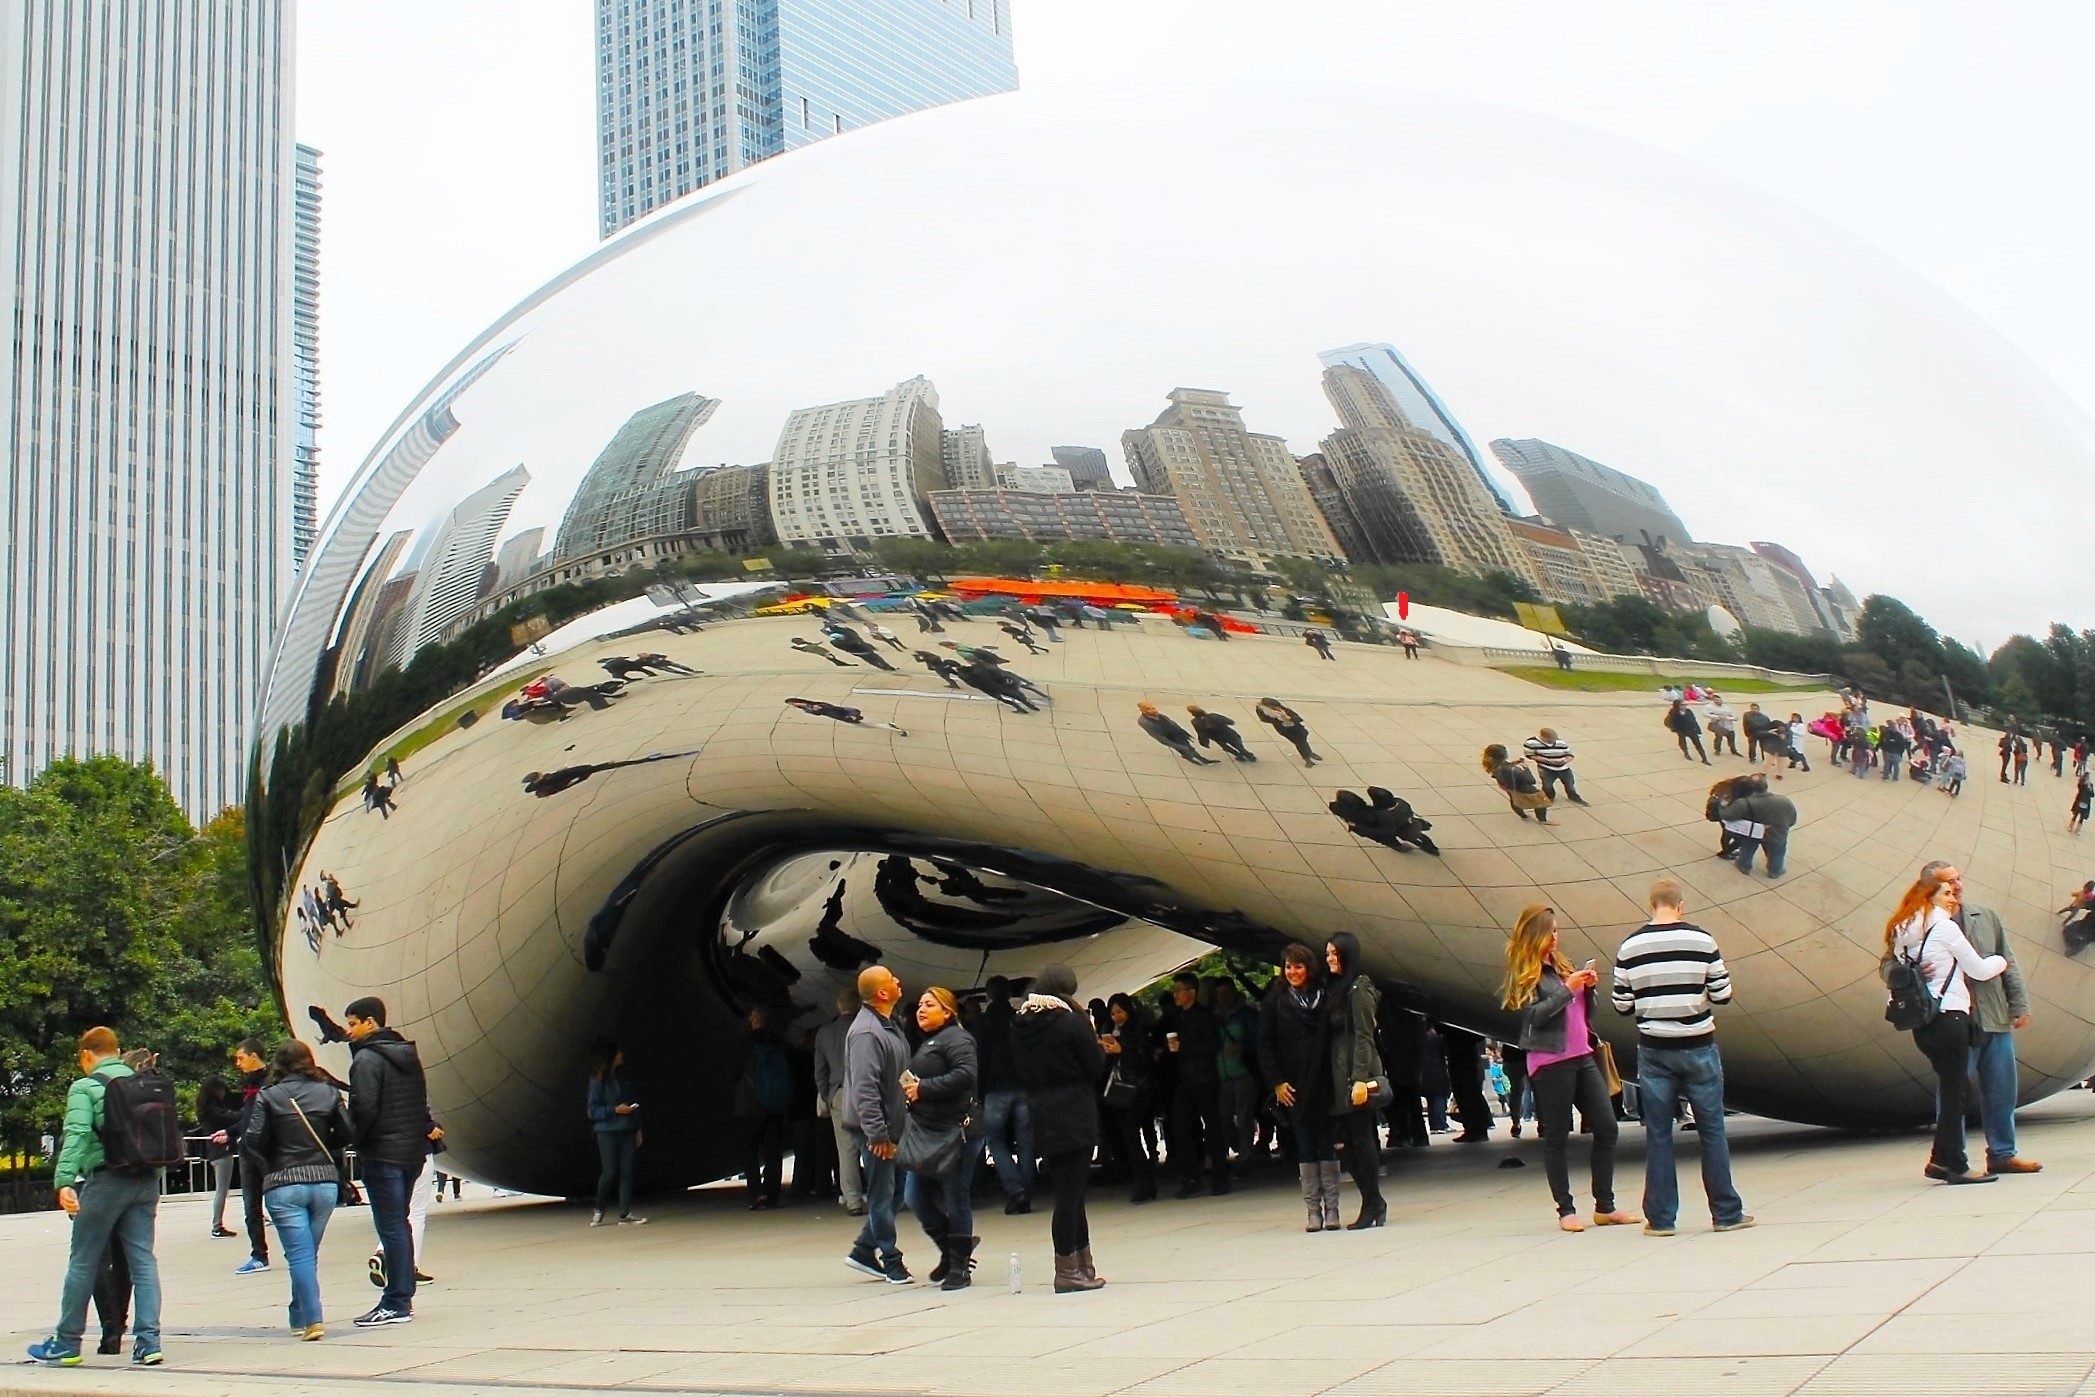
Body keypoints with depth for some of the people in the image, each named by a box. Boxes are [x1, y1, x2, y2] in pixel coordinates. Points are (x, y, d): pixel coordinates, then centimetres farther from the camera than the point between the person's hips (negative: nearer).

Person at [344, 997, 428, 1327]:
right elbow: (422, 1103, 17)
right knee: (399, 1224, 16)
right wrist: (420, 1131, 14)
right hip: (413, 1151, 8)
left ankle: (396, 1304, -2)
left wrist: (352, 1139, -7)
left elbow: (363, 1108, -20)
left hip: (382, 1154, -8)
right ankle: (403, 1296, 20)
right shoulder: (408, 1055, 15)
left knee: (391, 1227, -5)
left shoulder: (367, 1058, -12)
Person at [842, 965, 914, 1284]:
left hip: (892, 1128, 9)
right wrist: (877, 1134, -25)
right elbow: (865, 1087, -25)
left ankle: (864, 1250, 23)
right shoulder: (866, 1032, -20)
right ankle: (891, 1262, 8)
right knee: (882, 1195, 0)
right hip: (876, 1131, -9)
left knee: (888, 1194, 14)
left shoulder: (890, 1026, 12)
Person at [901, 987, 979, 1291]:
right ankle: (952, 1249, 28)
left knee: (955, 1198, -2)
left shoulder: (955, 1038, -8)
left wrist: (924, 1088, -22)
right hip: (925, 1130, 10)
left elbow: (967, 1074, -24)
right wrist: (910, 1087, 7)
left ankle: (959, 1266, 7)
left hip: (952, 1129, -10)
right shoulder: (926, 1044, 22)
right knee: (917, 1198, 10)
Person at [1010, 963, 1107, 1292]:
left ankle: (1083, 1264, 20)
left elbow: (1020, 1072, 10)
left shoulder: (1021, 1026, 5)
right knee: (1071, 1193, -2)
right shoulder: (1073, 1022, -14)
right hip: (1075, 1117, -6)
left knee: (1068, 1191, 14)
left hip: (1042, 1117, 6)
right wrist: (1094, 1037, 6)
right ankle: (1067, 1271, 1)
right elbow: (1097, 1066, -7)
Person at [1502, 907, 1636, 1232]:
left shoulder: (1561, 965, 17)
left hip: (1582, 1056, 7)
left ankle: (1605, 1207, 10)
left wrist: (1588, 987, 2)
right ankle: (1566, 1210, 5)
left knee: (1606, 1128, 3)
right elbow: (1533, 1015, -14)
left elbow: (1585, 1012, 21)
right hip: (1550, 1062, -7)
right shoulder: (1523, 973, -3)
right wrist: (1567, 989, -15)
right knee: (1556, 1137, 0)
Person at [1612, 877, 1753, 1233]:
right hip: (1697, 1048, -1)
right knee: (1712, 1130, 9)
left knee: (1658, 1134, 6)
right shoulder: (1701, 940, -8)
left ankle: (1660, 1218, 8)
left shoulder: (1630, 946, -4)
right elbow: (1723, 994, -4)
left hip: (1653, 1050, 1)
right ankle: (1726, 1213, 15)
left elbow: (1621, 1004, 0)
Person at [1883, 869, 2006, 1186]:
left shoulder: (1902, 931, 14)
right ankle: (1956, 1166, 2)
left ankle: (1941, 1159, 15)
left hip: (1921, 1021, 8)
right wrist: (2001, 961, 17)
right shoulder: (1944, 927, -7)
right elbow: (1979, 970, -1)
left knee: (1953, 1088, 15)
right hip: (1948, 1016, -8)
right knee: (1954, 1089, -2)